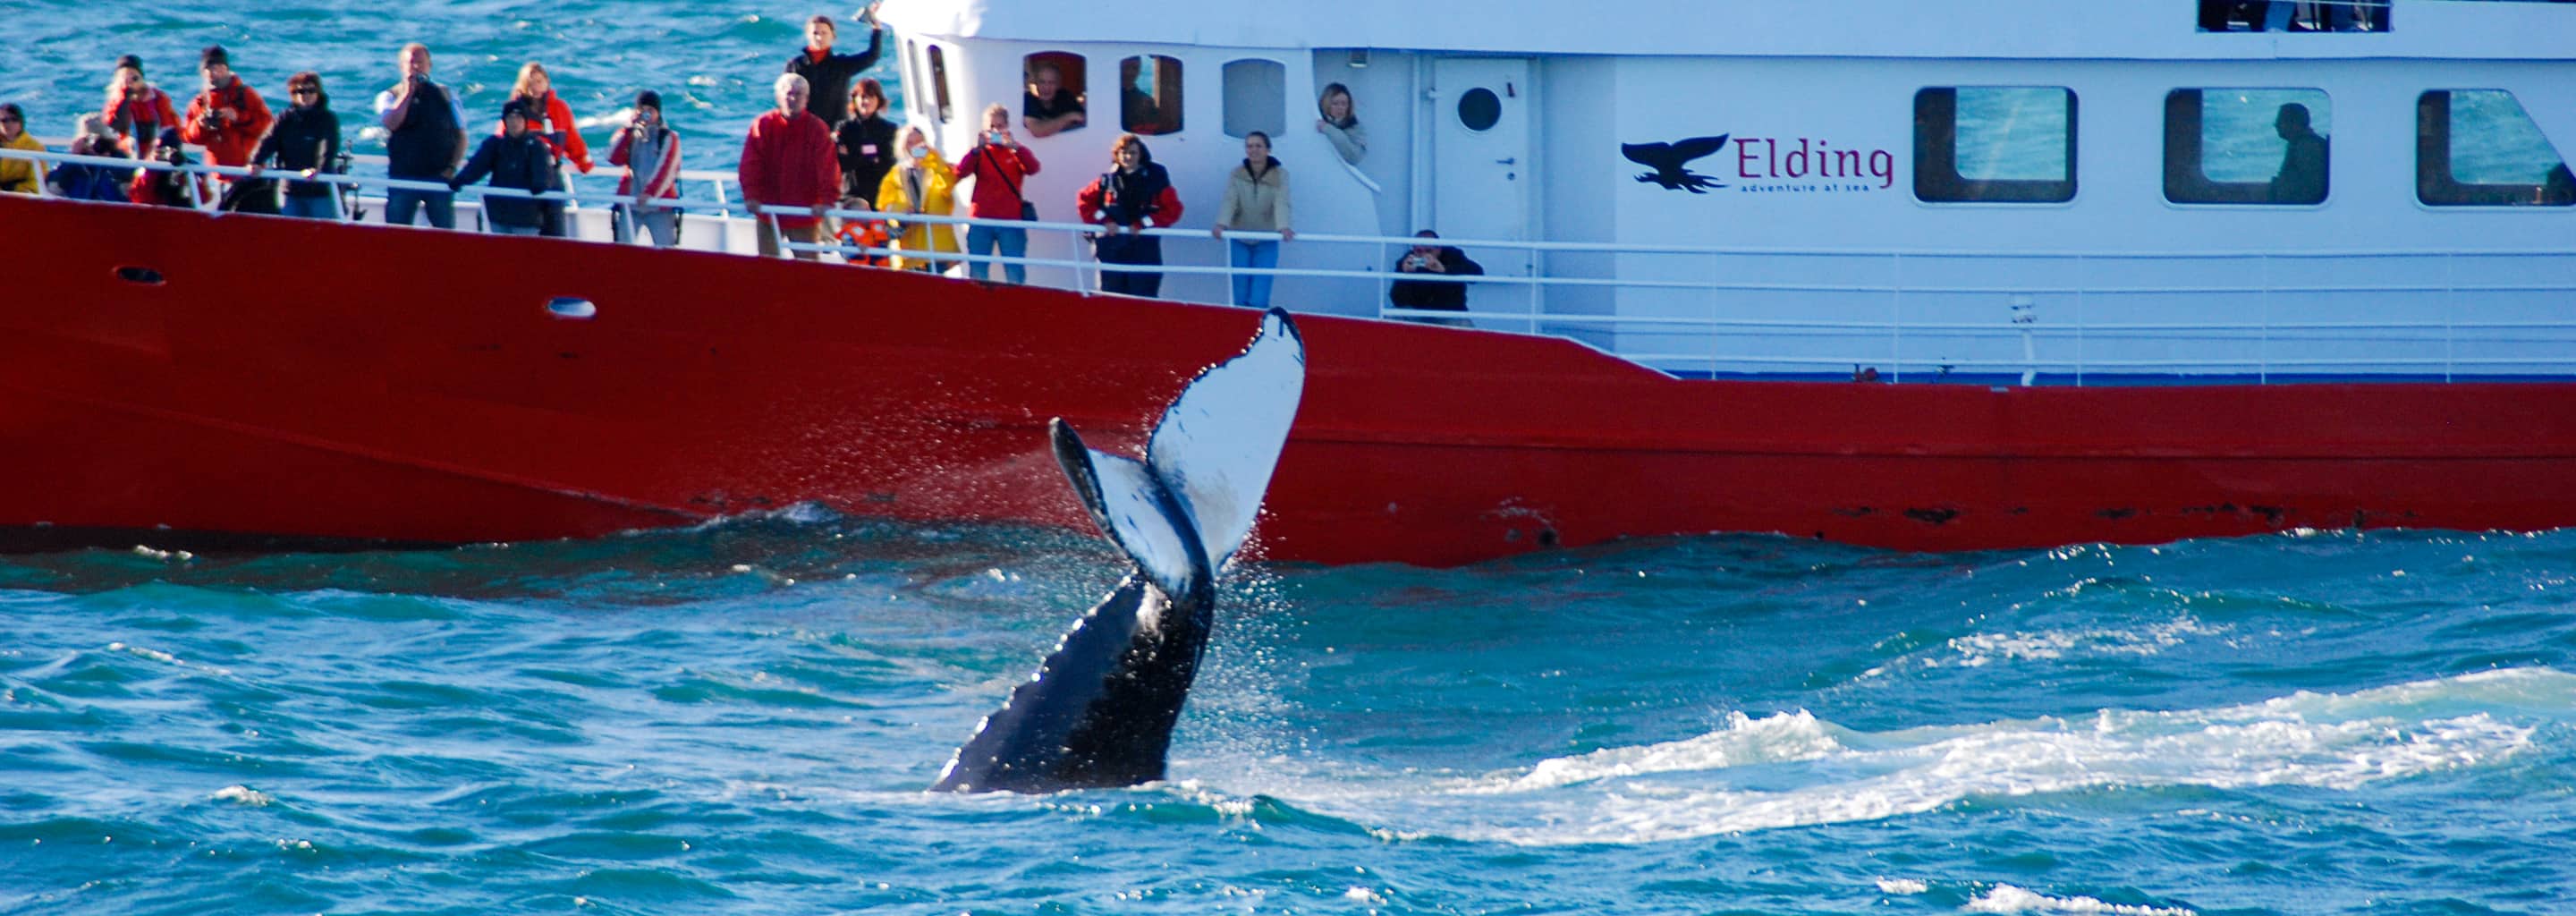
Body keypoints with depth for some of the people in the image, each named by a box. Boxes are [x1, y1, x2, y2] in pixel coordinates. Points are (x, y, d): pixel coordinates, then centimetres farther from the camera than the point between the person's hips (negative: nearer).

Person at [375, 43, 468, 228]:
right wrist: (408, 92, -10)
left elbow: (461, 136, 10)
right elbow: (390, 123, -13)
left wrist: (451, 168, -4)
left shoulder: (446, 96, 9)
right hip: (402, 177, 0)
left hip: (439, 177, 0)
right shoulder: (389, 97, 7)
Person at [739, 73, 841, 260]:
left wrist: (826, 200, -25)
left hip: (805, 215, -2)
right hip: (769, 211, 2)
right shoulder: (763, 125, -3)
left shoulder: (817, 128, -7)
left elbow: (828, 167, -14)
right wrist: (751, 196, -18)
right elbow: (750, 164, -7)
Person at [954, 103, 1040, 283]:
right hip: (981, 221, 1)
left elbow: (1033, 168, -12)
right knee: (978, 274, -1)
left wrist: (1014, 146, -25)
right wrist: (977, 148, -21)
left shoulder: (1017, 152, 8)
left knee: (1015, 275, -4)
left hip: (1011, 221, -1)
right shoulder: (980, 152, 9)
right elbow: (961, 172, -7)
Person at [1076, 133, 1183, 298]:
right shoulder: (1108, 181, 8)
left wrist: (1143, 224, -11)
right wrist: (1104, 221, -3)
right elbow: (1084, 201, 12)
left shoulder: (1155, 180, 0)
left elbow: (1172, 210, -4)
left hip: (1144, 251, -3)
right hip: (1111, 251, 3)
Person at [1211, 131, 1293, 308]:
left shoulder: (1280, 175, -6)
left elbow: (1281, 203, -20)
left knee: (1258, 301, -10)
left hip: (1266, 243, -2)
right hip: (1239, 242, 2)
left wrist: (1283, 227, -39)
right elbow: (1229, 201, -15)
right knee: (1241, 299, 4)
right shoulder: (1237, 174, -2)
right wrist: (1221, 224, -34)